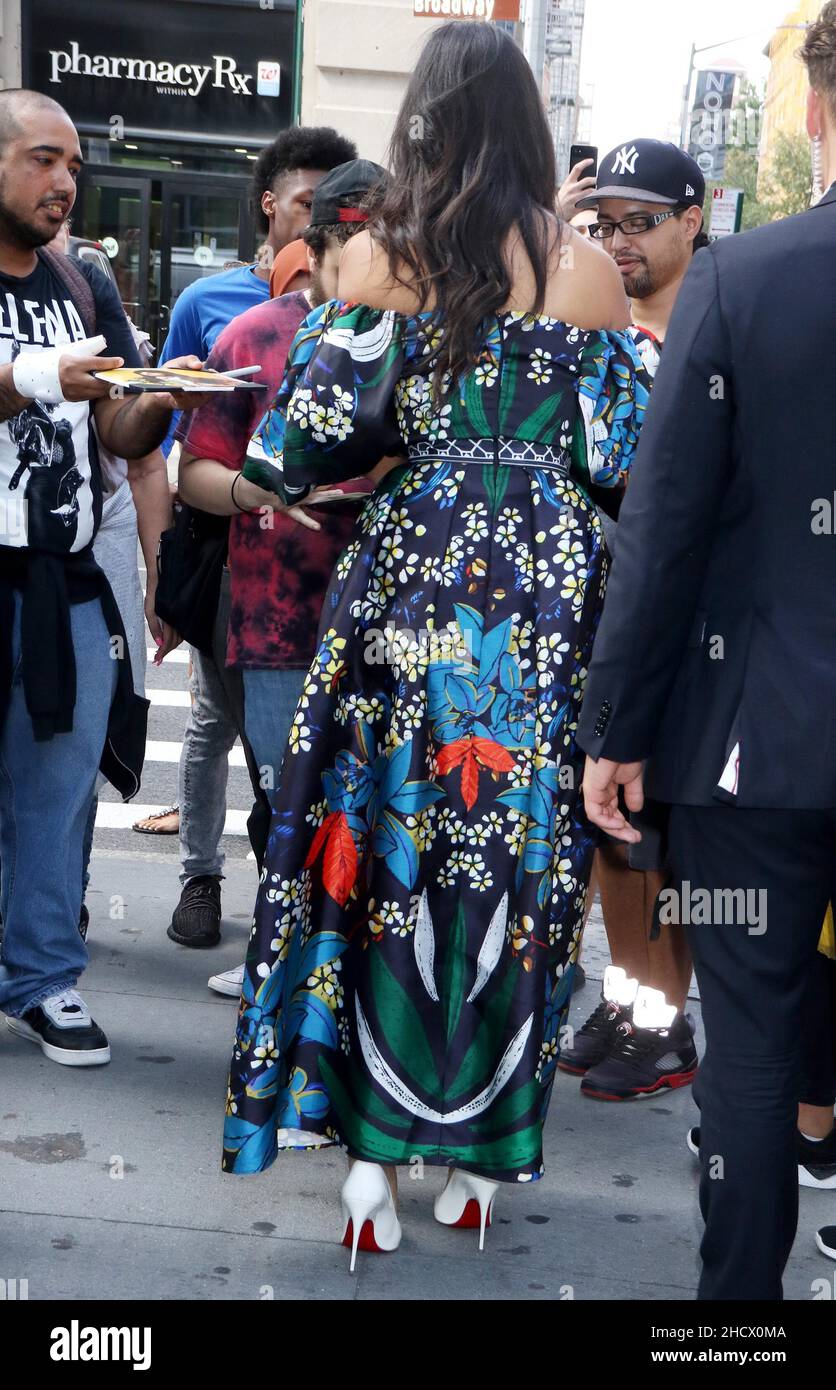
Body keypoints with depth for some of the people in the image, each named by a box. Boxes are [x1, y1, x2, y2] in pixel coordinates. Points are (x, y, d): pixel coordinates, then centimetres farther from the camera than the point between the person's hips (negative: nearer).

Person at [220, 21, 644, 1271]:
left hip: (412, 575, -1)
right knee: (520, 862, 9)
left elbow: (322, 435, -3)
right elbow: (622, 452, 3)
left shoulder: (377, 255, 0)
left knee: (384, 850, 8)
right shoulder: (588, 268, 3)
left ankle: (372, 1152, 11)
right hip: (552, 592, 1)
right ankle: (480, 1155, 18)